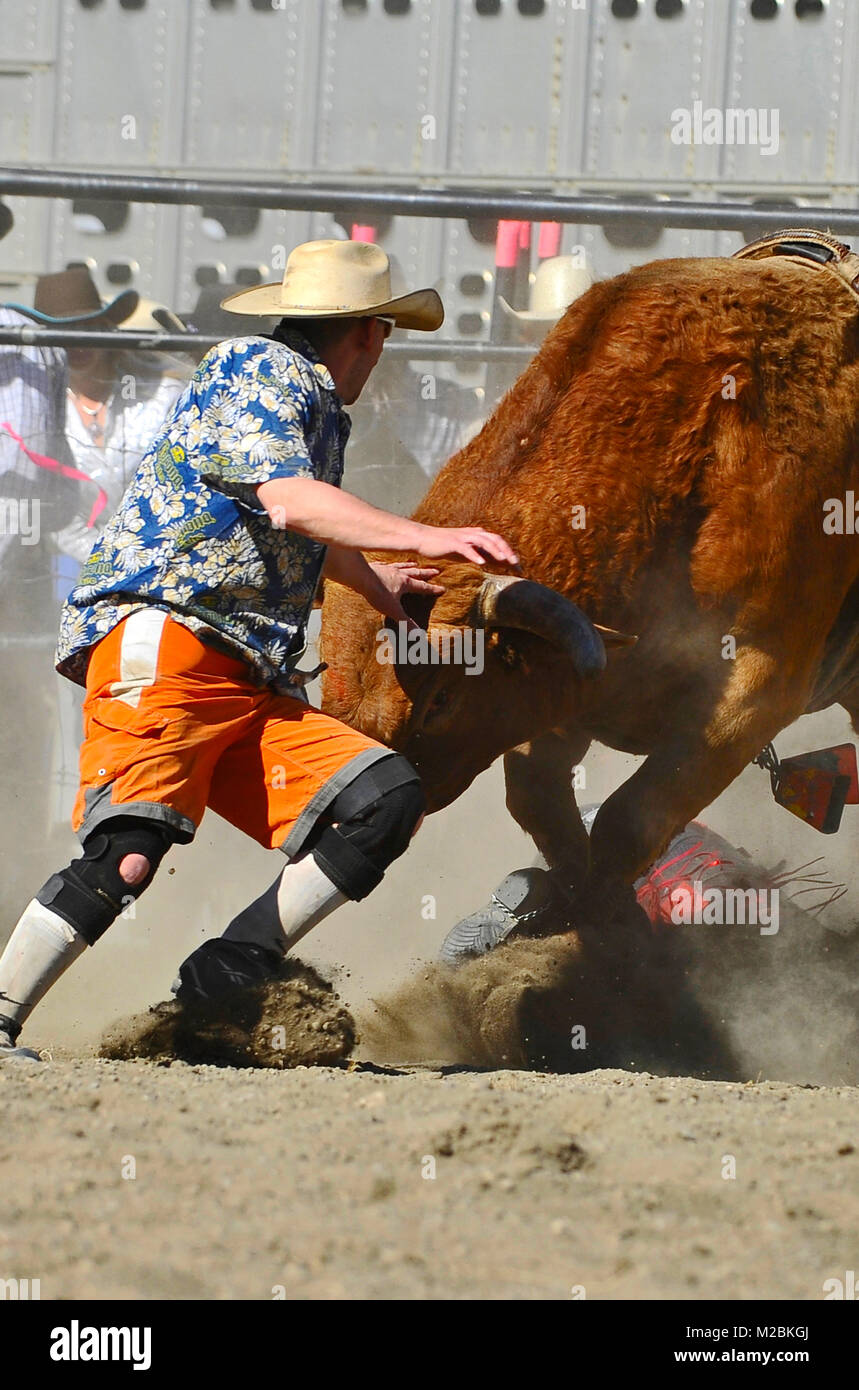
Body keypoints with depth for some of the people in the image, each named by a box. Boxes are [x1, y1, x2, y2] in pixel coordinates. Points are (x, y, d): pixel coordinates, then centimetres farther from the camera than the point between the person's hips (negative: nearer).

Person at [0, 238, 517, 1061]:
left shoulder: (318, 411, 27)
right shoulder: (256, 370, 0)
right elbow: (286, 499, -16)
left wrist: (374, 583, 58)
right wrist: (423, 540, -21)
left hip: (250, 685, 9)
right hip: (161, 642, -9)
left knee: (387, 799, -10)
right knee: (127, 854, -27)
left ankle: (215, 994, -11)